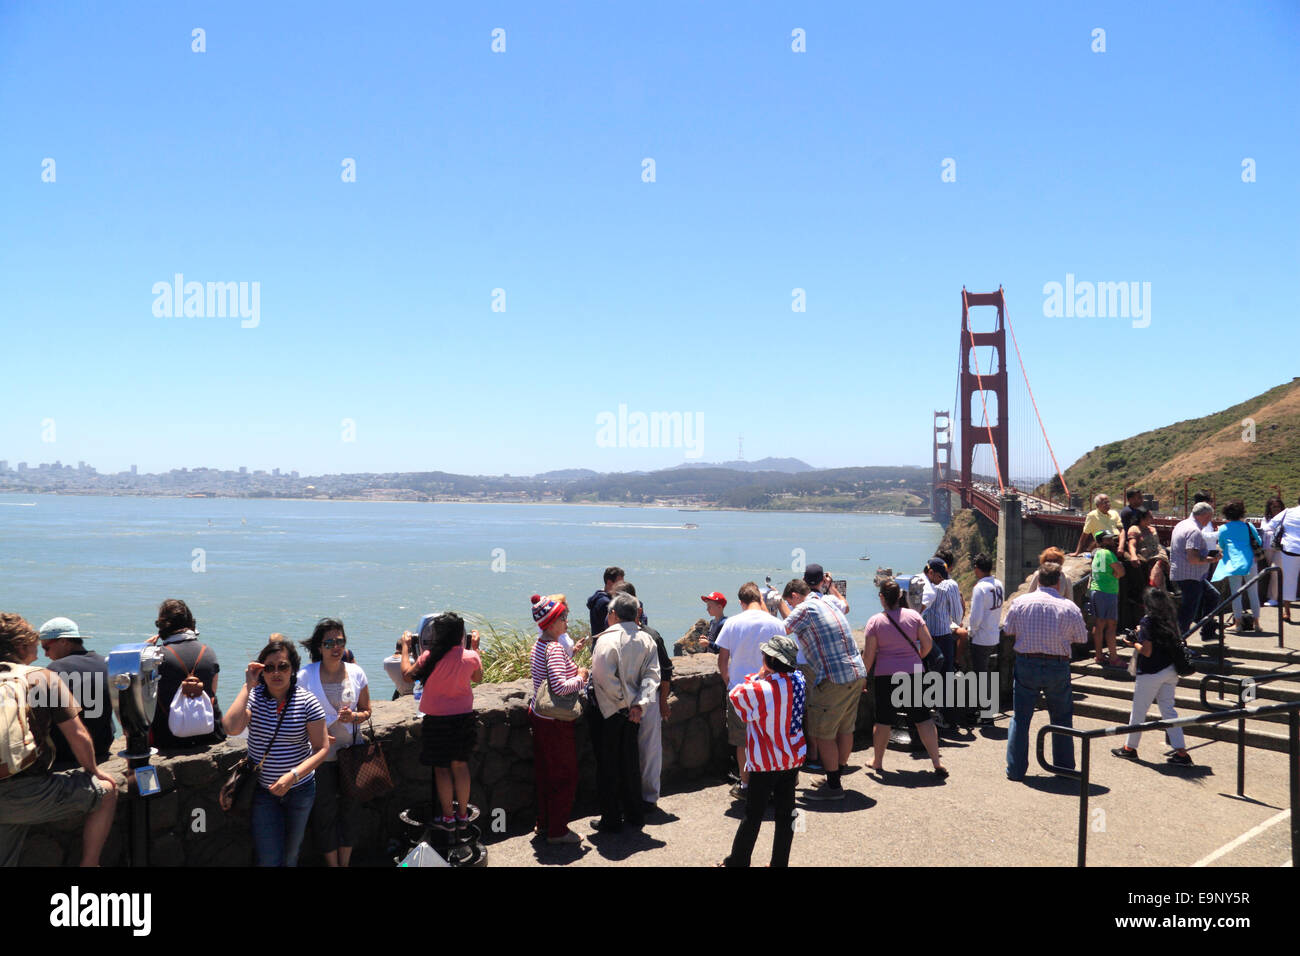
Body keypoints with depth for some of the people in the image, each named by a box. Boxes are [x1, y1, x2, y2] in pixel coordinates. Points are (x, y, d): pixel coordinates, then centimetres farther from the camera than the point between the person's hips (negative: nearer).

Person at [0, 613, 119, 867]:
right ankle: (89, 865, 15)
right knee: (107, 790, 15)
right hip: (29, 793, -5)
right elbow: (78, 737, -2)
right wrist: (93, 771, 15)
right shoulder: (44, 678, -1)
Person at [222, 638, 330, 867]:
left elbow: (322, 748, -11)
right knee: (268, 859, -1)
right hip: (263, 790, 0)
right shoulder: (253, 696, -9)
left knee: (290, 855, 16)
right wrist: (248, 686, -24)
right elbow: (232, 728, -29)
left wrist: (293, 775, -23)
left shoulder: (306, 701, -12)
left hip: (300, 789, 0)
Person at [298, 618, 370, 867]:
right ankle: (332, 863, 23)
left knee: (349, 809, 11)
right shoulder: (305, 676, -8)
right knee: (324, 812, 7)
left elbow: (366, 710, 7)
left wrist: (354, 717, -15)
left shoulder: (356, 673, -1)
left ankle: (345, 863, 26)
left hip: (352, 751, 2)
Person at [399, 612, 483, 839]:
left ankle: (448, 818, 18)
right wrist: (475, 647, 19)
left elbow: (407, 674, 0)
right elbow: (477, 678, 12)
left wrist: (405, 646, 12)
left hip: (437, 720, -3)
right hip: (464, 717, 3)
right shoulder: (470, 657, -9)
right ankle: (463, 815, 25)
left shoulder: (430, 658, -17)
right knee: (460, 765, 16)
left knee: (441, 769, 10)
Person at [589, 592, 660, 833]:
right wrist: (639, 704, -12)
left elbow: (605, 678, -23)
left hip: (610, 711, -5)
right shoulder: (646, 640, 2)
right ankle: (634, 815, 26)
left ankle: (611, 820, 13)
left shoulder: (606, 639, -15)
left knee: (608, 766, 6)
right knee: (630, 762, 18)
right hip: (632, 712, 6)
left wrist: (627, 702, -12)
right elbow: (652, 675, -6)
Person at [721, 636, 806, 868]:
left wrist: (756, 676, -2)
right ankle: (780, 861, 20)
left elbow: (732, 696, -5)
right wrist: (764, 677, 2)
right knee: (785, 813, 12)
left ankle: (737, 861, 20)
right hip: (792, 759, 5)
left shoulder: (757, 690, -22)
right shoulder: (798, 681, -5)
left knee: (752, 816, 7)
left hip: (764, 764, -5)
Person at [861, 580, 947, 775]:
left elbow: (869, 655, -5)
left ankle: (877, 762, 22)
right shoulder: (913, 616, 0)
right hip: (913, 673, 1)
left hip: (886, 676, -1)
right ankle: (937, 762, 4)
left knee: (883, 720, 10)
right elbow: (928, 643, 0)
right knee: (923, 718, 6)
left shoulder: (875, 621, -5)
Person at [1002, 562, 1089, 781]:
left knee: (1020, 718, 8)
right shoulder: (1069, 607, -5)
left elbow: (1008, 629, 5)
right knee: (1062, 719, 17)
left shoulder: (1020, 602, -4)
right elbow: (1082, 638, 4)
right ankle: (1065, 767, 24)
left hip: (1026, 664, 0)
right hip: (1058, 666, 0)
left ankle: (1015, 770, 10)